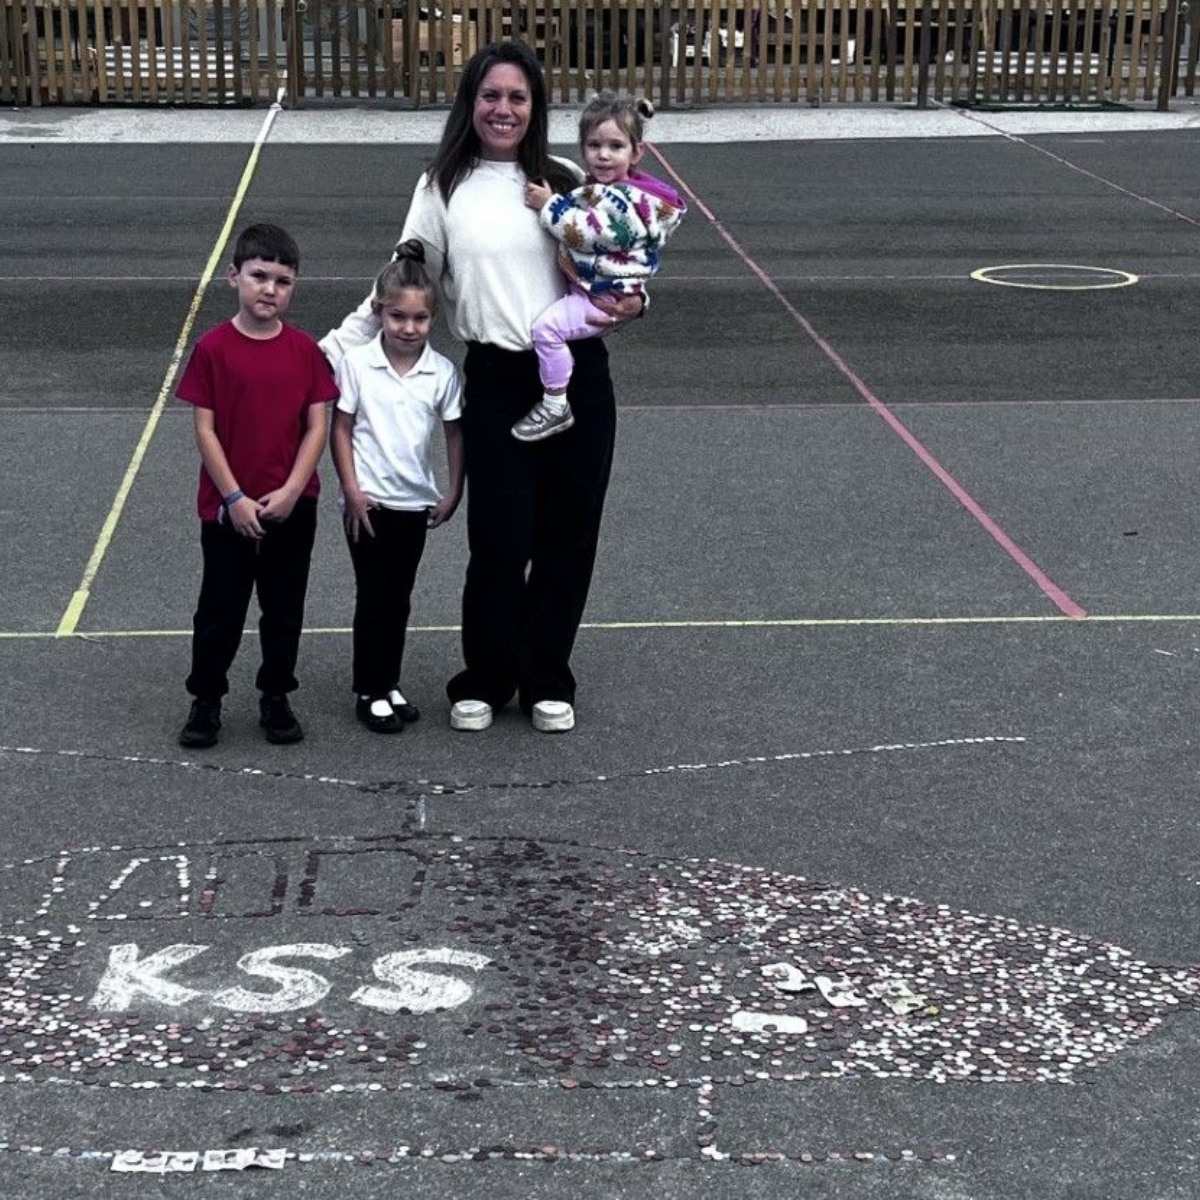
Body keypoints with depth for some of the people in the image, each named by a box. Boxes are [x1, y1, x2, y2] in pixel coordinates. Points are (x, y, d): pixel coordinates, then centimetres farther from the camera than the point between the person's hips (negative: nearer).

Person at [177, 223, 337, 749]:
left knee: (285, 608, 12)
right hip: (227, 507, -2)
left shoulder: (304, 350, -2)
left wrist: (290, 492, -12)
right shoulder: (214, 348, -8)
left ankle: (276, 698, 26)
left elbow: (317, 427, -2)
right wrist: (235, 498, -13)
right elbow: (205, 430, -7)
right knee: (220, 608, 8)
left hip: (292, 506, 2)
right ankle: (206, 701, 21)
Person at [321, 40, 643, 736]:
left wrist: (633, 302, -8)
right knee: (500, 541, -2)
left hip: (578, 374, 2)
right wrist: (334, 349, 1)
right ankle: (483, 684, 20)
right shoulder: (443, 189, 5)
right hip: (497, 383, -1)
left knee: (569, 537, 7)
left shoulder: (567, 182, 7)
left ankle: (546, 682, 25)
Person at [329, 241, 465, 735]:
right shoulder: (357, 363, -9)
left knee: (399, 597, 12)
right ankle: (370, 693, 11)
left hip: (415, 502, 3)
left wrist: (454, 492, 1)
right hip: (369, 502, -3)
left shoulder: (442, 373, -4)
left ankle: (391, 684, 24)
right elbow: (341, 430, -5)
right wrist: (352, 491, -9)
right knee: (373, 596, 2)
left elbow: (455, 432, 4)